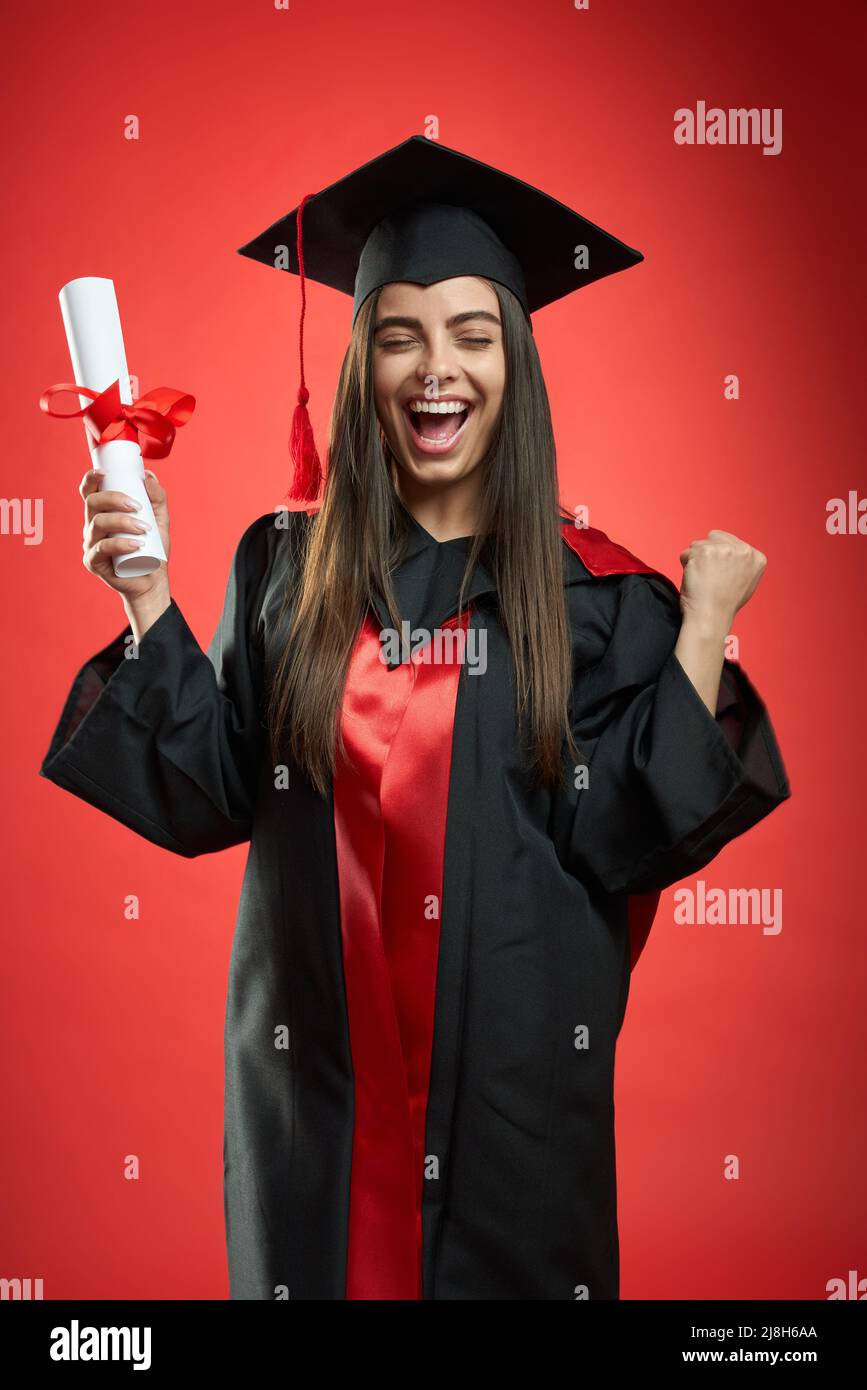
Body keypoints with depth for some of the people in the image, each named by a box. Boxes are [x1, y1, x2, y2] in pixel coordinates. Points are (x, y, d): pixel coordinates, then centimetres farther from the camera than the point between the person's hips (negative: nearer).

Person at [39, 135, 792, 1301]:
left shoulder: (594, 592, -5)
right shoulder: (286, 568, 0)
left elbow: (623, 837, -9)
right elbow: (210, 798, -2)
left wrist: (705, 629, -14)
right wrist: (148, 598, -10)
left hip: (515, 1072, -1)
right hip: (318, 1069, 2)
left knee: (507, 1267, 14)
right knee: (316, 1263, 17)